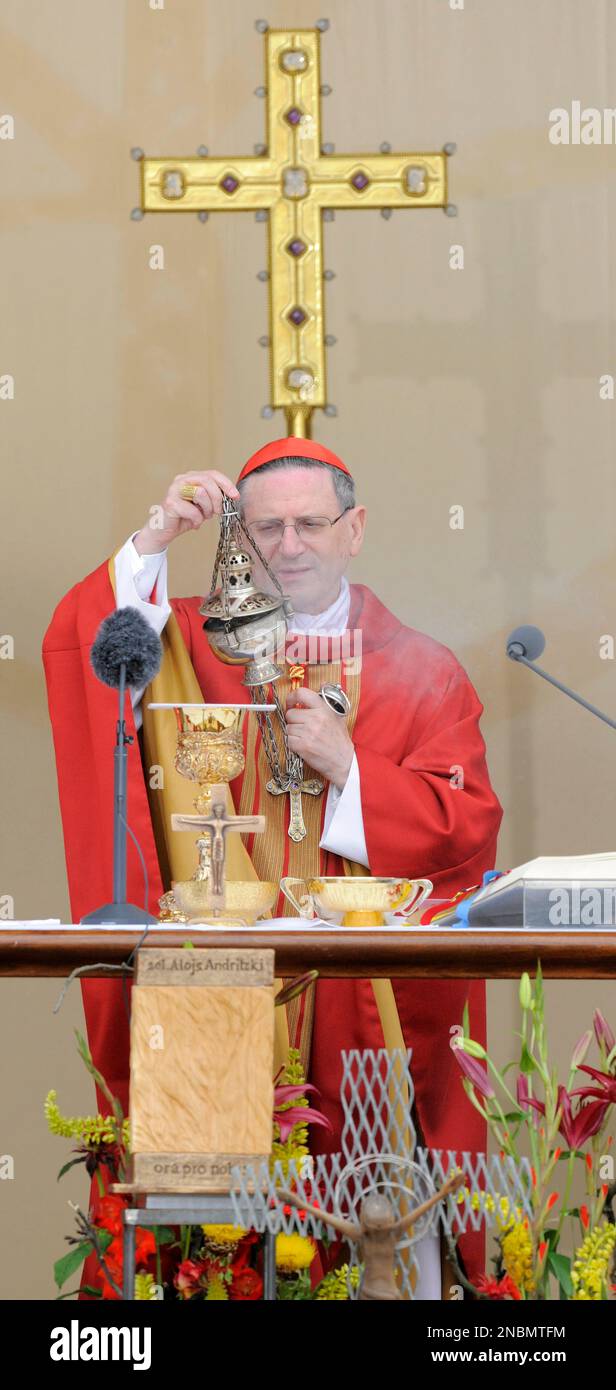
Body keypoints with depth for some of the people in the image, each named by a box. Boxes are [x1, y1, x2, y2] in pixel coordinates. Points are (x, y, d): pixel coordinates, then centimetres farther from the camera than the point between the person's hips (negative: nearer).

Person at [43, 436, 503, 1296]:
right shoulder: (197, 643, 9)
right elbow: (83, 652, -9)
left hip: (377, 1003, 0)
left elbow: (467, 827, 0)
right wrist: (154, 544, -16)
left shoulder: (421, 671, 8)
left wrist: (348, 767, -10)